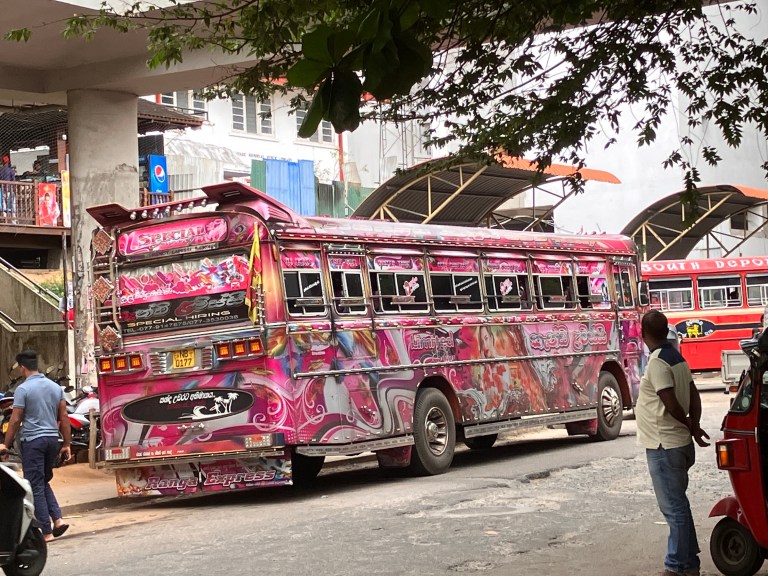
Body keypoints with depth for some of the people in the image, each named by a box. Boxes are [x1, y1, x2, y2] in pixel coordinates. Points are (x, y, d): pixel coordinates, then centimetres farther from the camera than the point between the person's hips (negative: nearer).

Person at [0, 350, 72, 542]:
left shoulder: (23, 389, -9)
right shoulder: (55, 387, 8)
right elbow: (63, 418, 9)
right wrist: (66, 444, 14)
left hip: (32, 441, -6)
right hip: (52, 439, 6)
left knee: (36, 487, 1)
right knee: (44, 482, 21)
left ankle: (46, 532, -1)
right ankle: (57, 518, 4)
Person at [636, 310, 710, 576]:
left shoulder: (657, 363, -18)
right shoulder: (677, 358, 11)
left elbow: (672, 406, -20)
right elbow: (694, 397, 11)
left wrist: (691, 427, -5)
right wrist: (694, 426, 1)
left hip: (664, 447, -10)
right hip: (679, 443, 10)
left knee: (674, 508, -3)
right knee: (677, 505, 17)